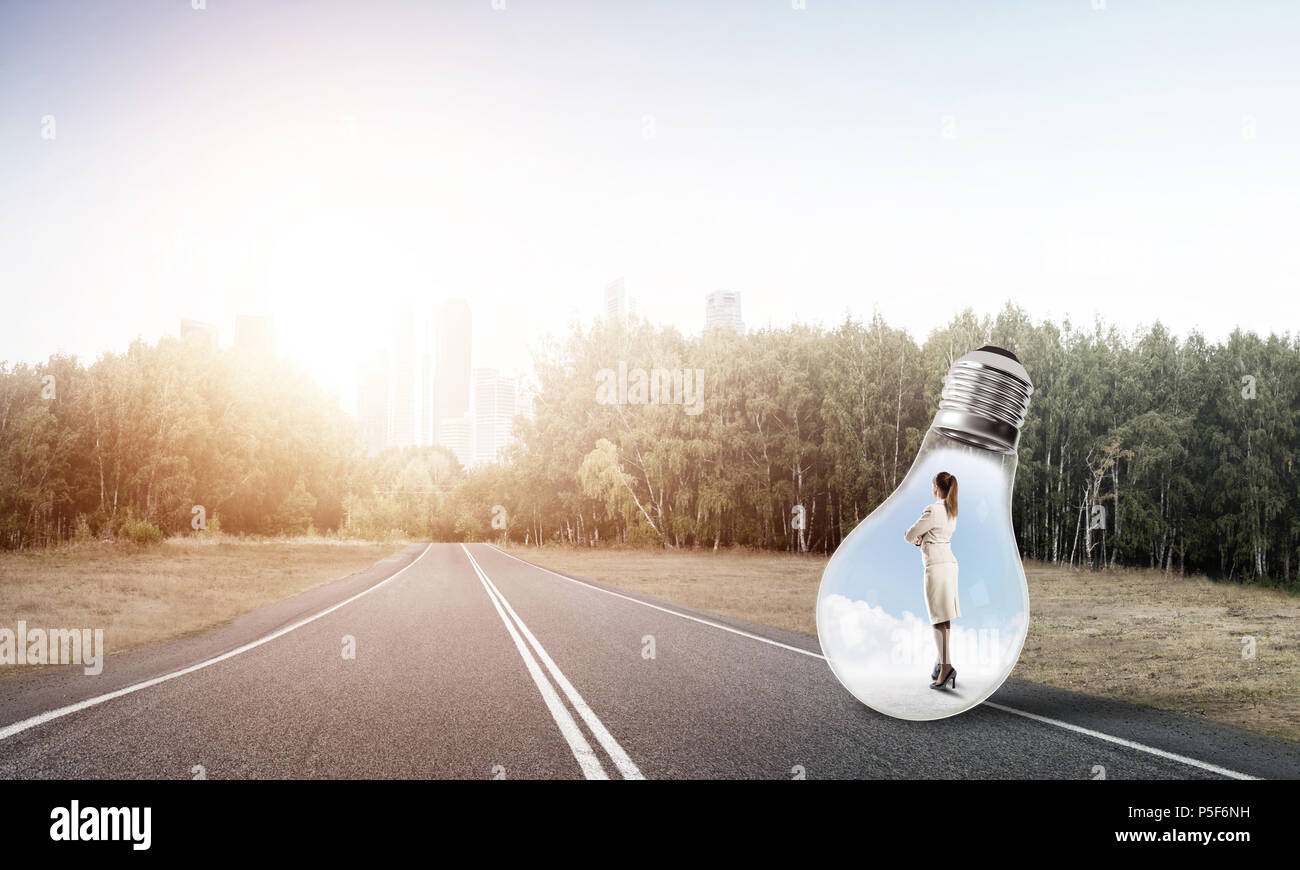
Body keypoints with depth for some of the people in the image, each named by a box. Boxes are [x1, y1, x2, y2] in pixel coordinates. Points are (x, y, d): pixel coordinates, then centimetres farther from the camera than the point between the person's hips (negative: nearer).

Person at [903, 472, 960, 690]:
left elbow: (910, 535, -10)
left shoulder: (933, 510, -16)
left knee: (939, 618, -10)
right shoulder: (951, 510, 12)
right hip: (949, 563, 9)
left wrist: (914, 538, 12)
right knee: (943, 618, 13)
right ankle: (939, 662, 19)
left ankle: (946, 666, -15)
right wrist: (921, 539, 4)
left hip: (936, 565, -9)